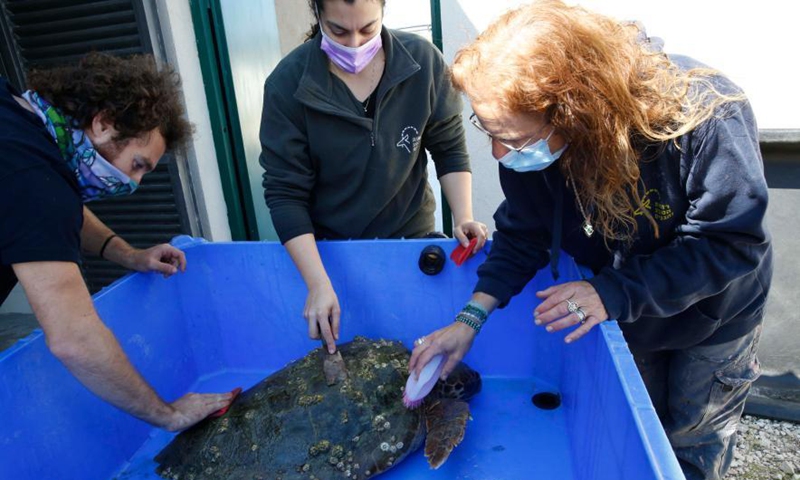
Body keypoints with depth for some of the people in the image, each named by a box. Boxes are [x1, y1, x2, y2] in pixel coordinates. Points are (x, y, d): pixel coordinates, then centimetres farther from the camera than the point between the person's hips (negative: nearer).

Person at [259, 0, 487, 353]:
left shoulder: (423, 61, -13)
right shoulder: (288, 83, -17)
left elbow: (450, 150, -2)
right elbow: (285, 193, -17)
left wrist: (463, 218, -15)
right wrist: (319, 284, -24)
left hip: (411, 237, 1)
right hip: (324, 247, 0)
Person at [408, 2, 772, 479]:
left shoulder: (705, 113, -37)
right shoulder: (529, 138, -25)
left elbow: (732, 243, -28)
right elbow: (524, 234, -13)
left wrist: (614, 294, -37)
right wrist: (471, 318, -21)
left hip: (713, 311, -2)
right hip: (621, 311, 3)